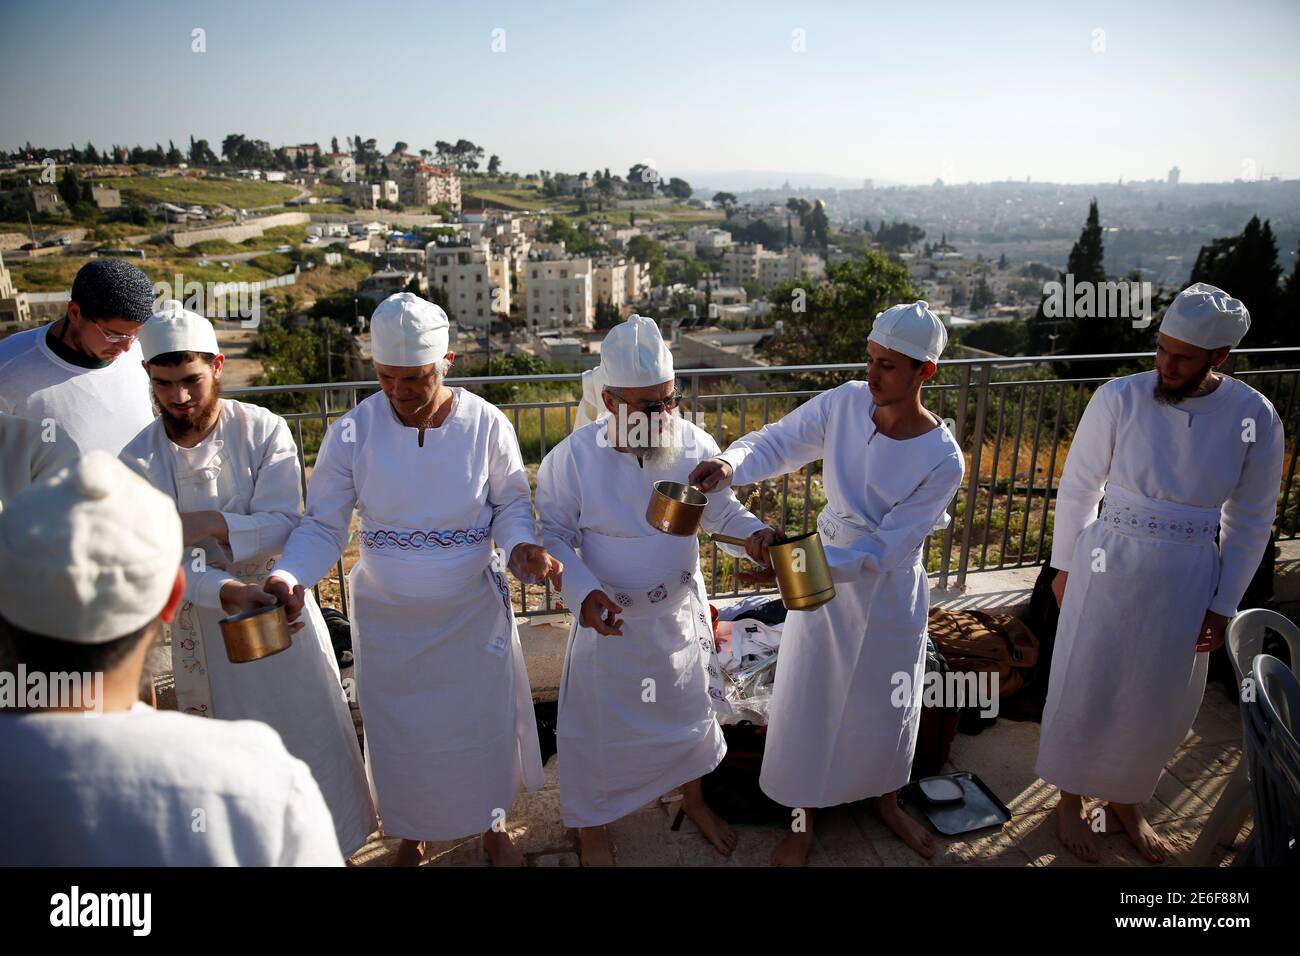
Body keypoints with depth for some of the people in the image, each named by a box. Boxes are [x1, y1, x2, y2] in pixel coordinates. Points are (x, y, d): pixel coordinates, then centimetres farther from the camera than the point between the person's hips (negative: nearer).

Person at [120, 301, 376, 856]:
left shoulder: (264, 431, -14)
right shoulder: (138, 461, -11)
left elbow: (283, 527, -17)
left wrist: (212, 525, -31)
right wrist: (228, 591, -33)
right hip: (204, 621, 1)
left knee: (313, 733, 11)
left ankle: (333, 842, 35)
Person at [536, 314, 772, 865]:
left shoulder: (695, 446, -14)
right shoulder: (575, 457, -20)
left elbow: (722, 511, -3)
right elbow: (553, 533, -11)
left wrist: (756, 535, -24)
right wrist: (582, 590, -26)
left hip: (681, 610, 3)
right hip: (610, 616, -3)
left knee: (689, 707, 23)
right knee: (599, 722, 13)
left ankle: (693, 799, 52)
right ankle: (592, 826, 40)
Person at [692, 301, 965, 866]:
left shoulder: (942, 461, -23)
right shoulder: (846, 402, -16)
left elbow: (883, 551, -24)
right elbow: (776, 443, -10)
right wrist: (731, 464, -32)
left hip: (888, 591, -1)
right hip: (822, 572, 2)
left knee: (885, 706, 18)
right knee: (808, 701, 11)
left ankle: (886, 801, 50)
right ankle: (803, 819, 36)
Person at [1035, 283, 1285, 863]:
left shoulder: (1255, 418, -9)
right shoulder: (1119, 399, -15)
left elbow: (1251, 520, 2)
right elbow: (1077, 488, -4)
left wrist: (1224, 603, 2)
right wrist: (1064, 567, 1)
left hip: (1186, 581, 2)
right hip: (1109, 568, -2)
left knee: (1162, 705, 15)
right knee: (1086, 690, 10)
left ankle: (1125, 800, 41)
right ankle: (1071, 799, 34)